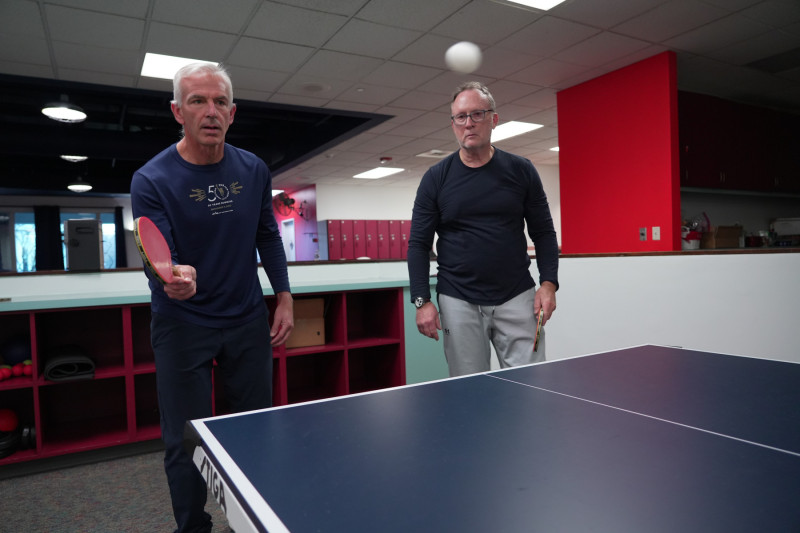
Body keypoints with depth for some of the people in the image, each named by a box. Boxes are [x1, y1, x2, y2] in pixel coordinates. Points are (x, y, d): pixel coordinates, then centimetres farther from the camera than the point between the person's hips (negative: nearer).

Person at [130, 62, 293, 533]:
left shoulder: (253, 171, -1)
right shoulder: (152, 180, -13)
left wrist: (284, 298, 5)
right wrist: (172, 278, -42)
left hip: (248, 321, 4)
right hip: (183, 325, -3)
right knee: (185, 442, 6)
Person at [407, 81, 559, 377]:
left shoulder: (521, 171, 4)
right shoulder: (436, 178, 2)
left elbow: (543, 232, 8)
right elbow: (418, 243, 2)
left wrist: (548, 282, -5)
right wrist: (422, 300, -6)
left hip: (517, 299, 1)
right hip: (459, 303, 0)